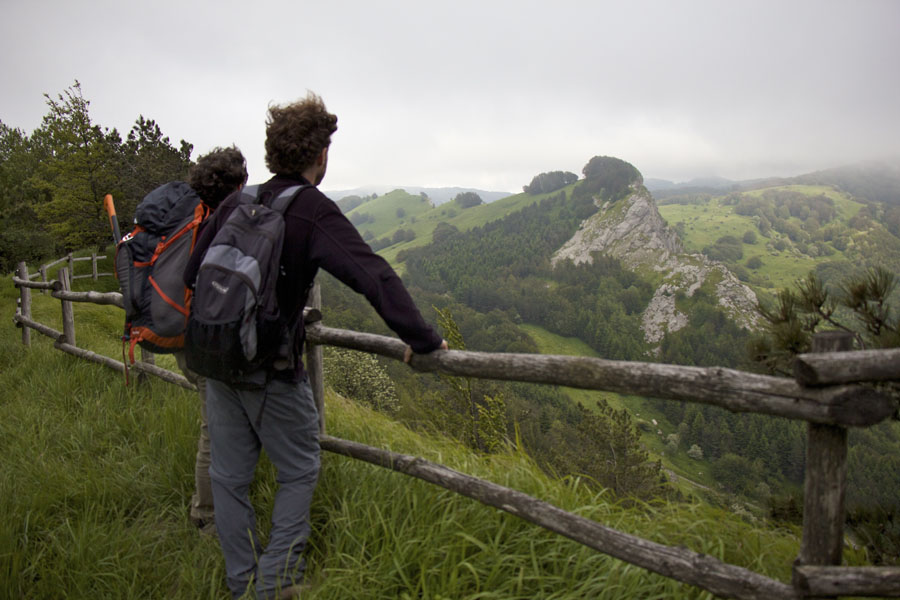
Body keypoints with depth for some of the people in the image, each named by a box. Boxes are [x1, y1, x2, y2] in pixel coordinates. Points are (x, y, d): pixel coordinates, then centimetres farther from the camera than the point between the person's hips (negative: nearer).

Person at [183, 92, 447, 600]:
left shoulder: (235, 205, 5)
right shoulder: (314, 212, -16)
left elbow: (193, 272, 14)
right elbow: (375, 277, -26)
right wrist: (423, 340, -20)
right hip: (271, 370, -6)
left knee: (230, 475, 16)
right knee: (299, 471, 13)